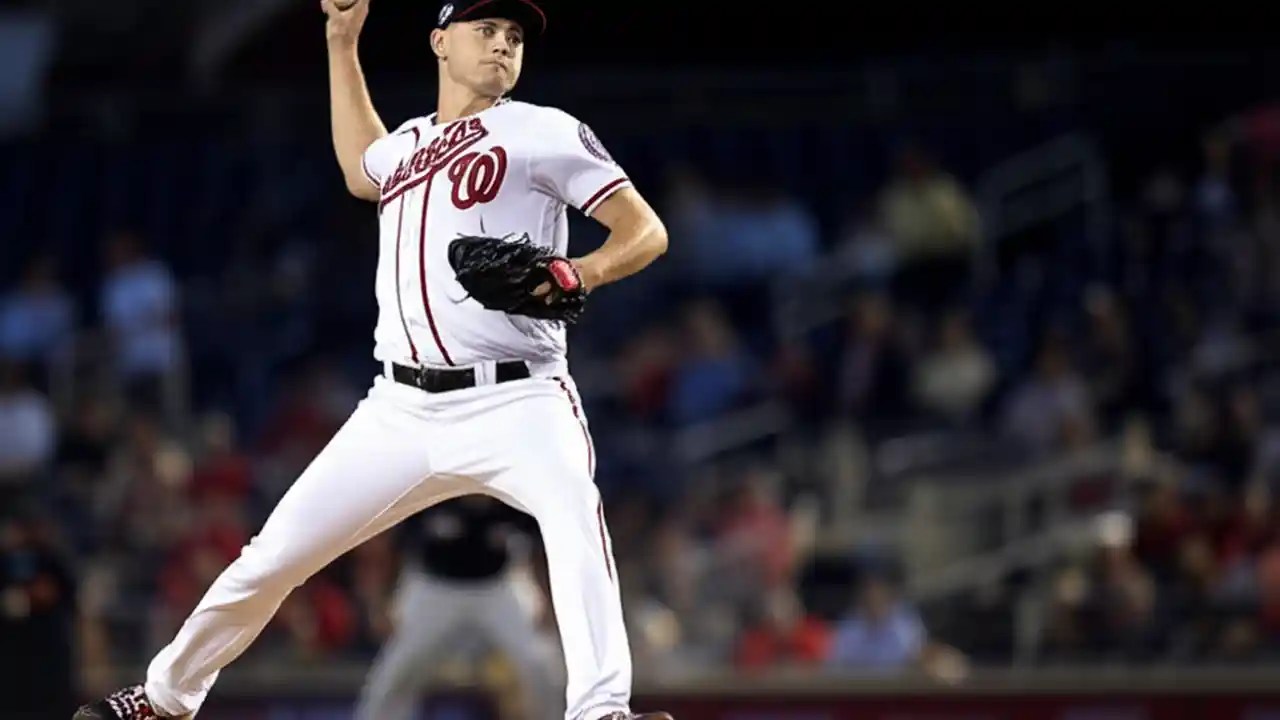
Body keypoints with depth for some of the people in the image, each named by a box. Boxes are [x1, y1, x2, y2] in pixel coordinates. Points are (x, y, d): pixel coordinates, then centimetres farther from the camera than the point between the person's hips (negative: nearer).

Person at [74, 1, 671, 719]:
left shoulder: (544, 131, 2)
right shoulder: (408, 142, 19)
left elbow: (646, 231, -3)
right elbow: (362, 171, 43)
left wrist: (580, 274, -23)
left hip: (515, 403, -5)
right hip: (403, 411, 5)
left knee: (573, 507, -36)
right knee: (273, 557, 5)